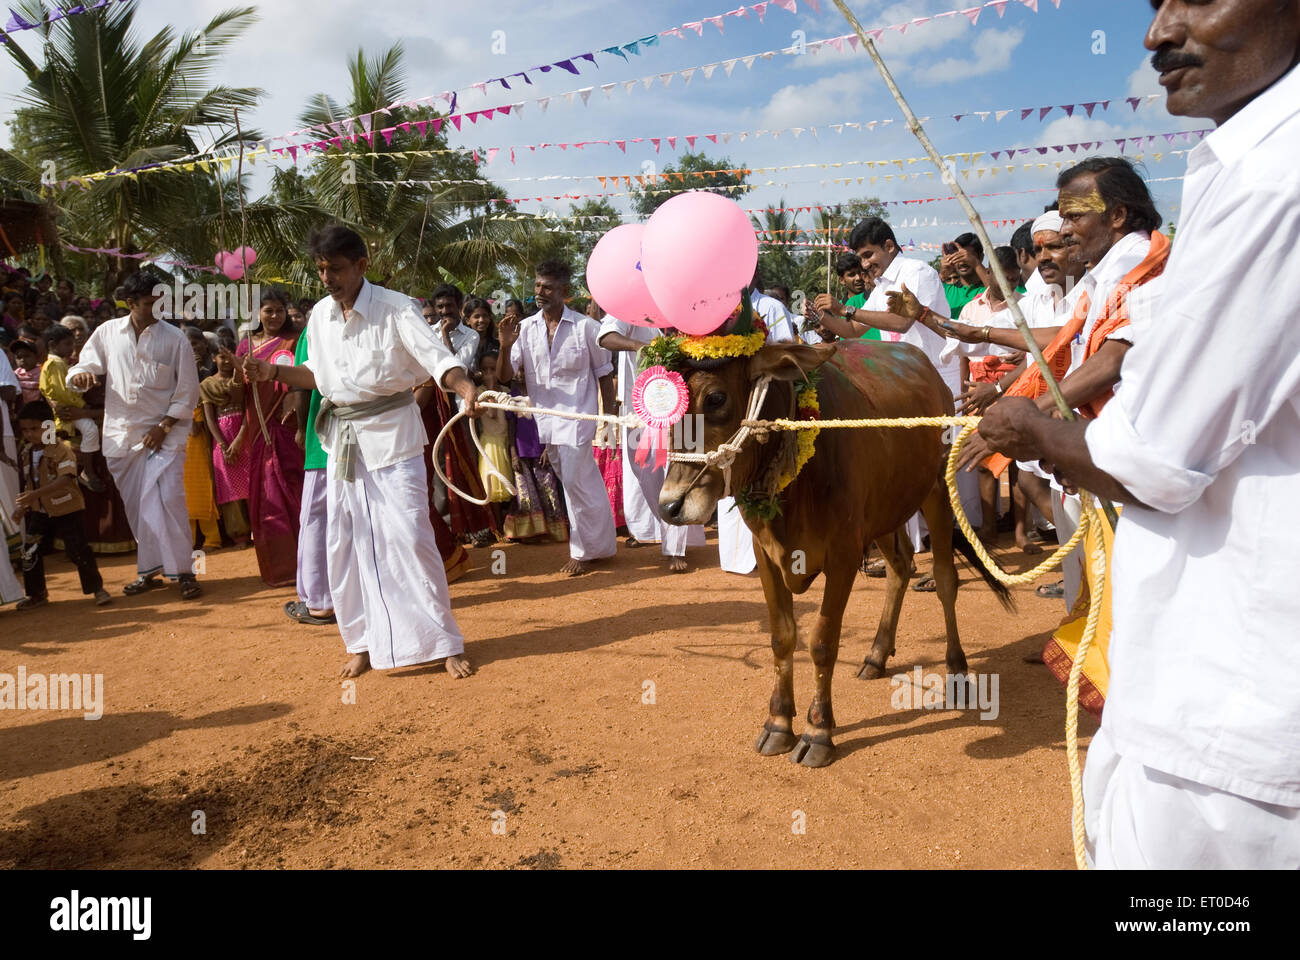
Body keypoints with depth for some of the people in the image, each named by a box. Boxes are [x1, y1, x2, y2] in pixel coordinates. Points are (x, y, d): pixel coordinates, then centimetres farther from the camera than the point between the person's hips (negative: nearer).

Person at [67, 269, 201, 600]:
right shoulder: (108, 333, 4)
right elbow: (85, 366, 10)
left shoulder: (175, 338, -3)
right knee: (136, 506, 9)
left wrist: (163, 426, -9)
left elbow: (188, 392, -2)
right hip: (121, 434, 3)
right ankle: (149, 570, 20)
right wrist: (80, 375, -15)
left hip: (163, 433, -3)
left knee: (167, 500, -13)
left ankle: (182, 571, -5)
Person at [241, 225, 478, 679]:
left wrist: (466, 388, -42)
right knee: (345, 542, 8)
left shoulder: (395, 308, -11)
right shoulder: (319, 316, 7)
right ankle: (365, 642, 23)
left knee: (408, 536, -8)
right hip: (343, 440, 6)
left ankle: (445, 643, 3)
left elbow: (437, 356, -22)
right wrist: (272, 372, 3)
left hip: (392, 434, -6)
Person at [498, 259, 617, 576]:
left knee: (575, 482, -8)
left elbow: (604, 374, 2)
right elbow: (505, 376, 1)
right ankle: (600, 545, 30)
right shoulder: (525, 328, 4)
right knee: (585, 484, 15)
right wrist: (505, 347, -18)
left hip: (577, 417, -4)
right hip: (544, 420, 4)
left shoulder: (585, 327, -5)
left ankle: (583, 552, 10)